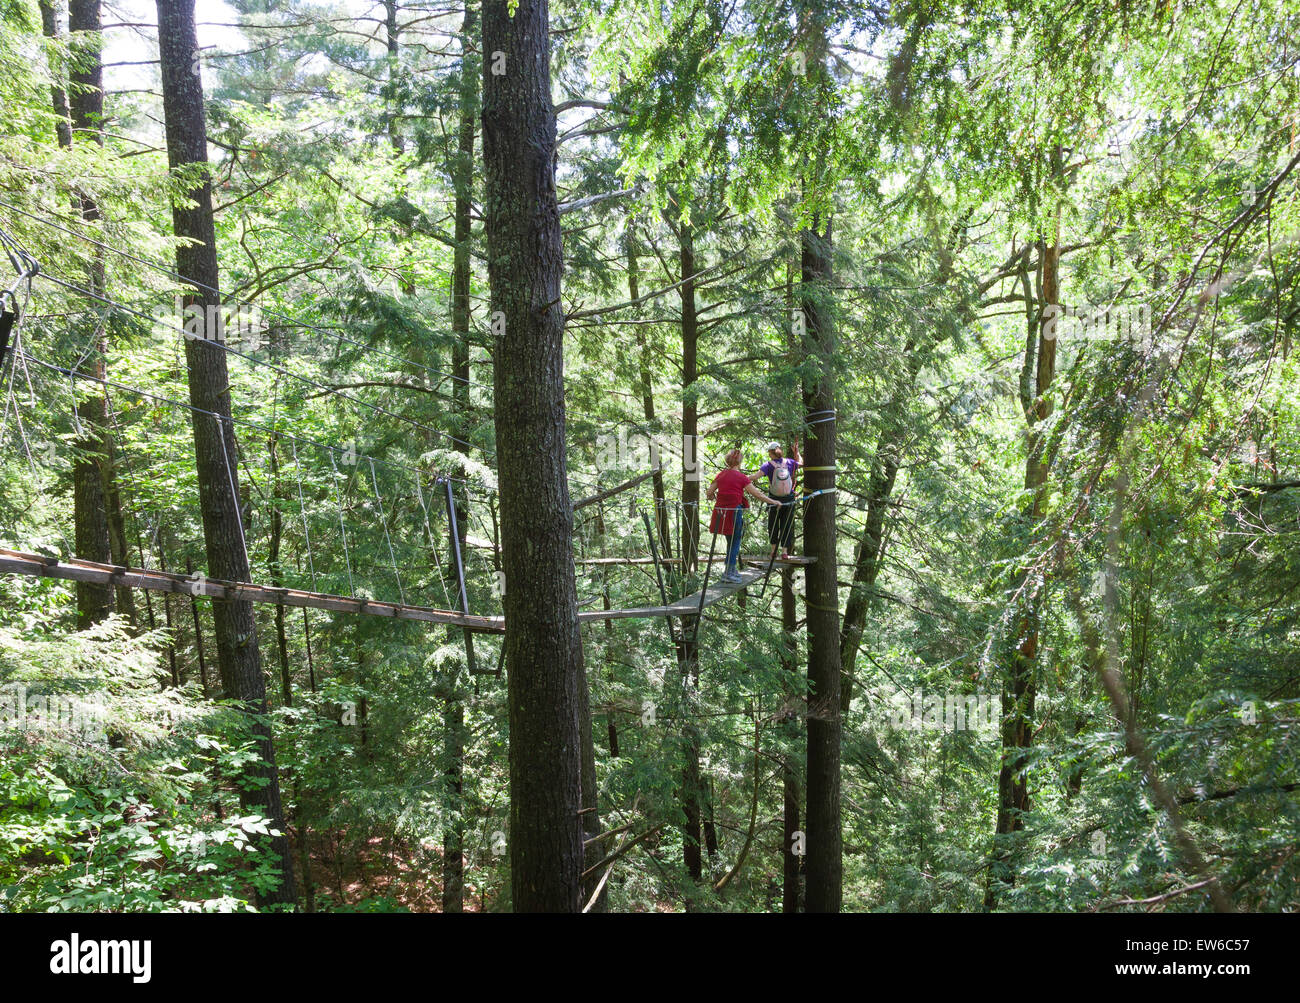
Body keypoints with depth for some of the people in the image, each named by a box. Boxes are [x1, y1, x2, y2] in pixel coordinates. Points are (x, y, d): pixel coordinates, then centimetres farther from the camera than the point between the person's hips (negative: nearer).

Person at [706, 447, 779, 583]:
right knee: (734, 542, 7)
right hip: (734, 512, -5)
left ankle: (732, 569, 27)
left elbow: (709, 493, 7)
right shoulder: (741, 477, -8)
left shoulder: (721, 475, 6)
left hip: (721, 511, 5)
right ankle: (729, 573, 7)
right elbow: (756, 494, -7)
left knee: (731, 541, 19)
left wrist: (713, 498, 30)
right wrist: (773, 502, 2)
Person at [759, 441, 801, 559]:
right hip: (788, 500, 2)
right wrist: (796, 451, 29)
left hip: (774, 500, -2)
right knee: (786, 525, 8)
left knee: (773, 526, 13)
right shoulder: (789, 462, -2)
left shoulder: (769, 465, -12)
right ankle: (784, 551, 7)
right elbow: (801, 462, 19)